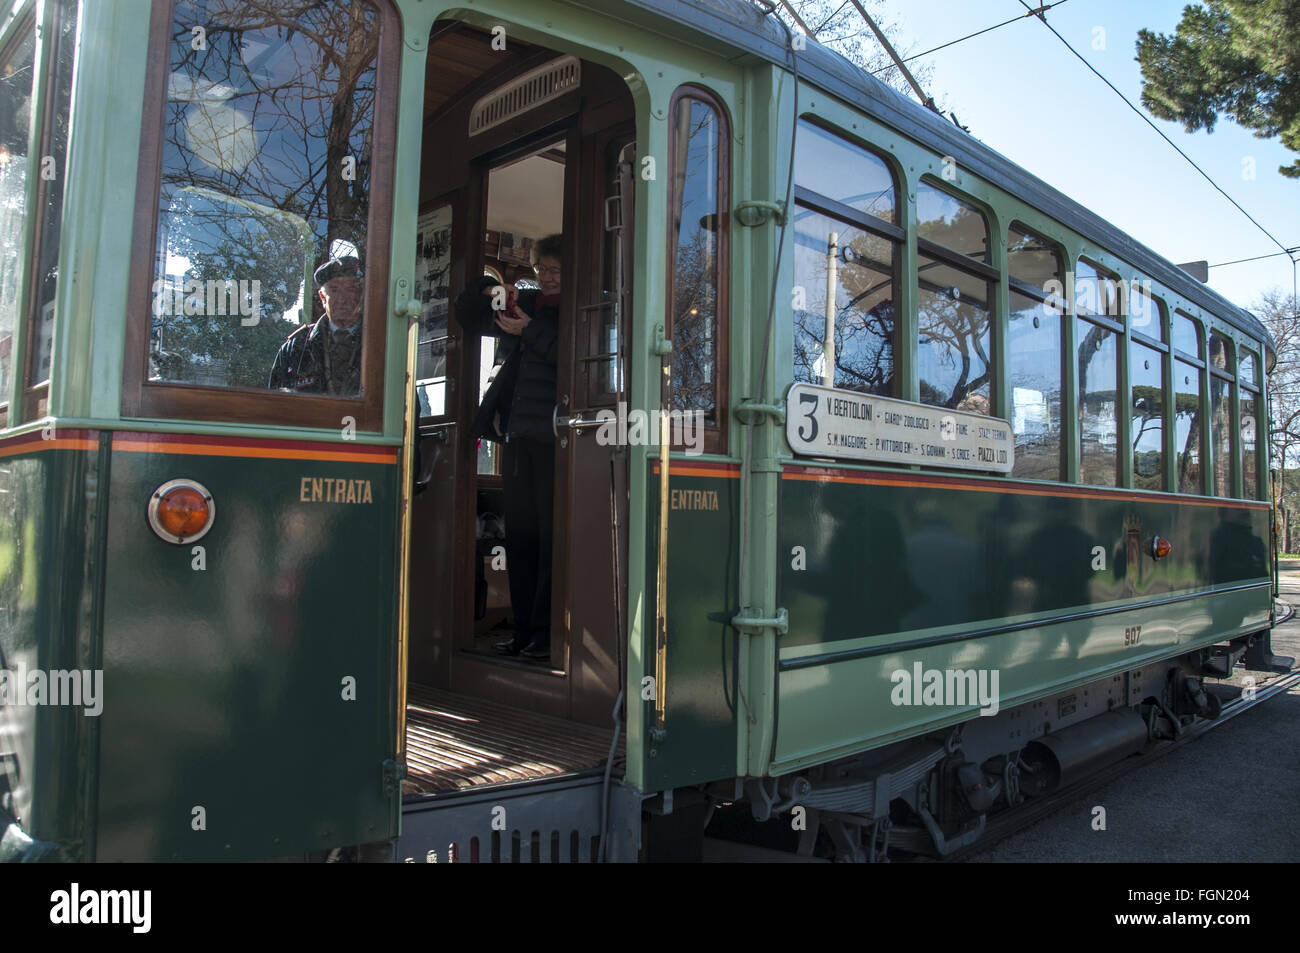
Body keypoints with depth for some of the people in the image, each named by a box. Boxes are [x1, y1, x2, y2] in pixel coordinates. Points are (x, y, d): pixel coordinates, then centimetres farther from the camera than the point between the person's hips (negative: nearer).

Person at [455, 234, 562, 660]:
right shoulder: (525, 304, 20)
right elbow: (468, 318, 30)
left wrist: (530, 331, -10)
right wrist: (488, 291, 12)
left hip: (552, 437, -7)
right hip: (517, 434, 7)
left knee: (549, 537, -6)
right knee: (520, 536, 7)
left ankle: (545, 633, 0)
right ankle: (523, 632, 14)